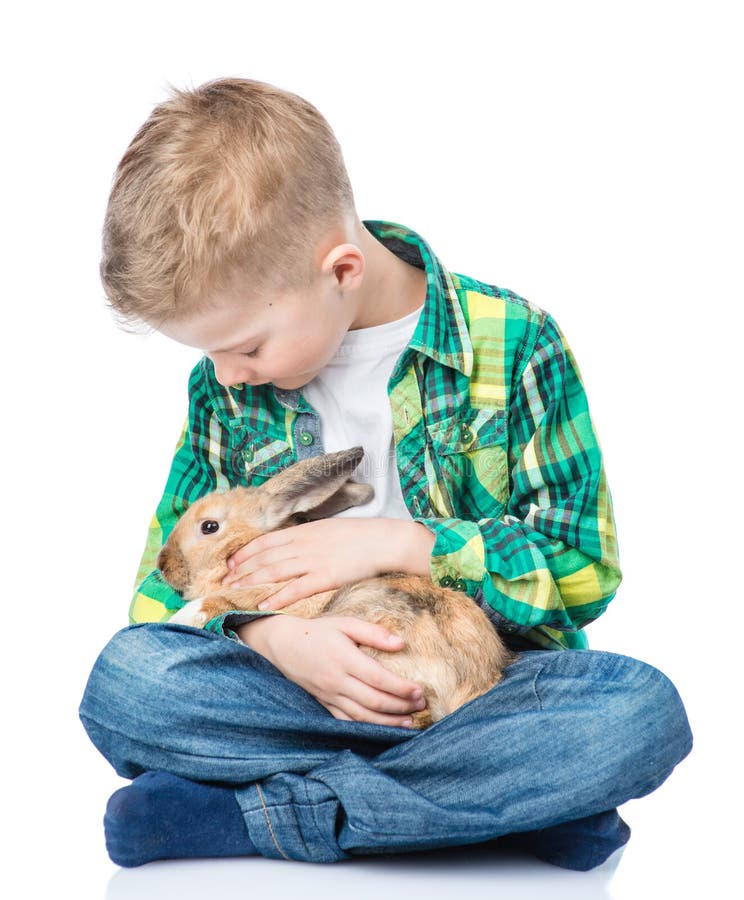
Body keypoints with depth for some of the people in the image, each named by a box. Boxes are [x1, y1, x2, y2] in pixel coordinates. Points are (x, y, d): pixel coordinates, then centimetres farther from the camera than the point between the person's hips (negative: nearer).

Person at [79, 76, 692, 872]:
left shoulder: (510, 342, -5)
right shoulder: (226, 383, 3)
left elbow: (583, 571, -5)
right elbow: (164, 586, 5)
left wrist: (395, 543, -15)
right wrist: (268, 634, -16)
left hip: (486, 680, -1)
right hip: (304, 685, 2)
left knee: (643, 710, -33)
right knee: (124, 680, -26)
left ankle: (246, 815, -24)